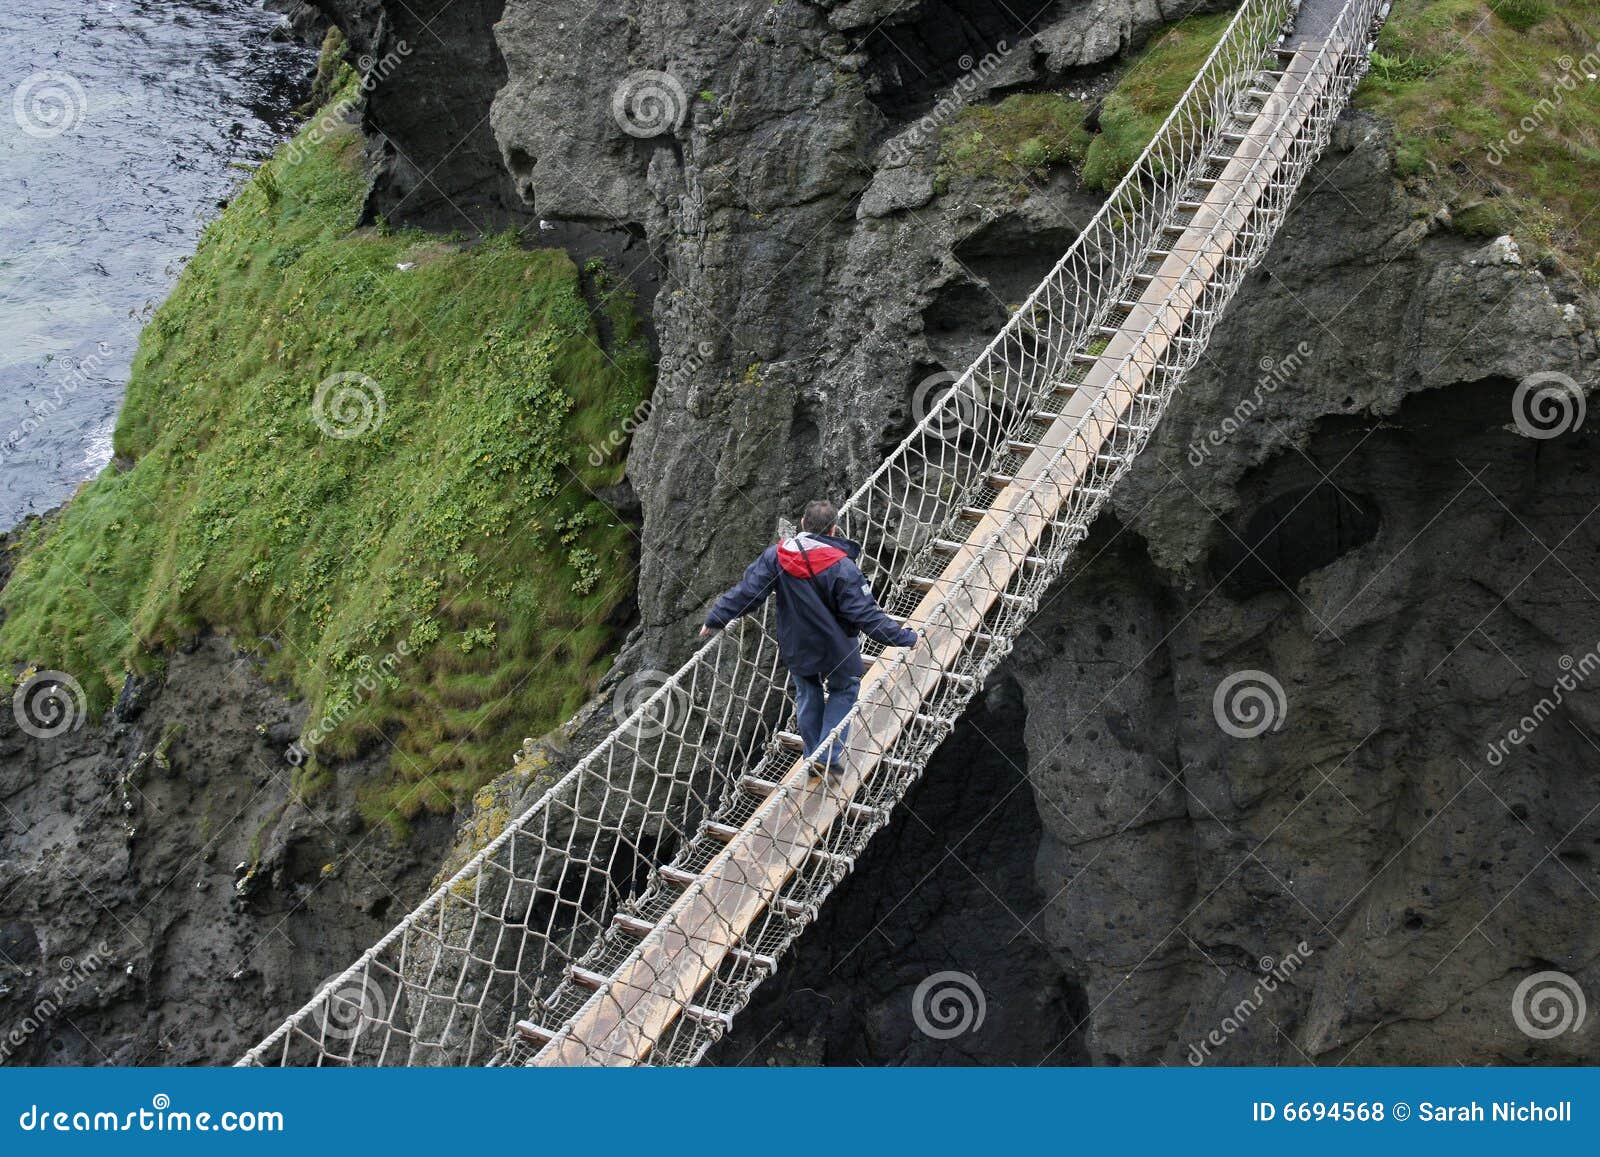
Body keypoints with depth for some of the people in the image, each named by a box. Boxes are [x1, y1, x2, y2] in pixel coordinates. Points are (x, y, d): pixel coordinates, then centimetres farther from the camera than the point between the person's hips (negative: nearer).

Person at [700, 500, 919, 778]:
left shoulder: (776, 557, -14)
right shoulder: (841, 568, -25)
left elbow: (746, 592, -11)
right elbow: (867, 615, -23)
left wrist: (715, 619, 3)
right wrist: (905, 638, -13)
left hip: (795, 649, 4)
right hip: (835, 650, -3)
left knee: (807, 697, 24)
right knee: (844, 690, 21)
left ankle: (814, 758, 35)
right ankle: (828, 758, 14)